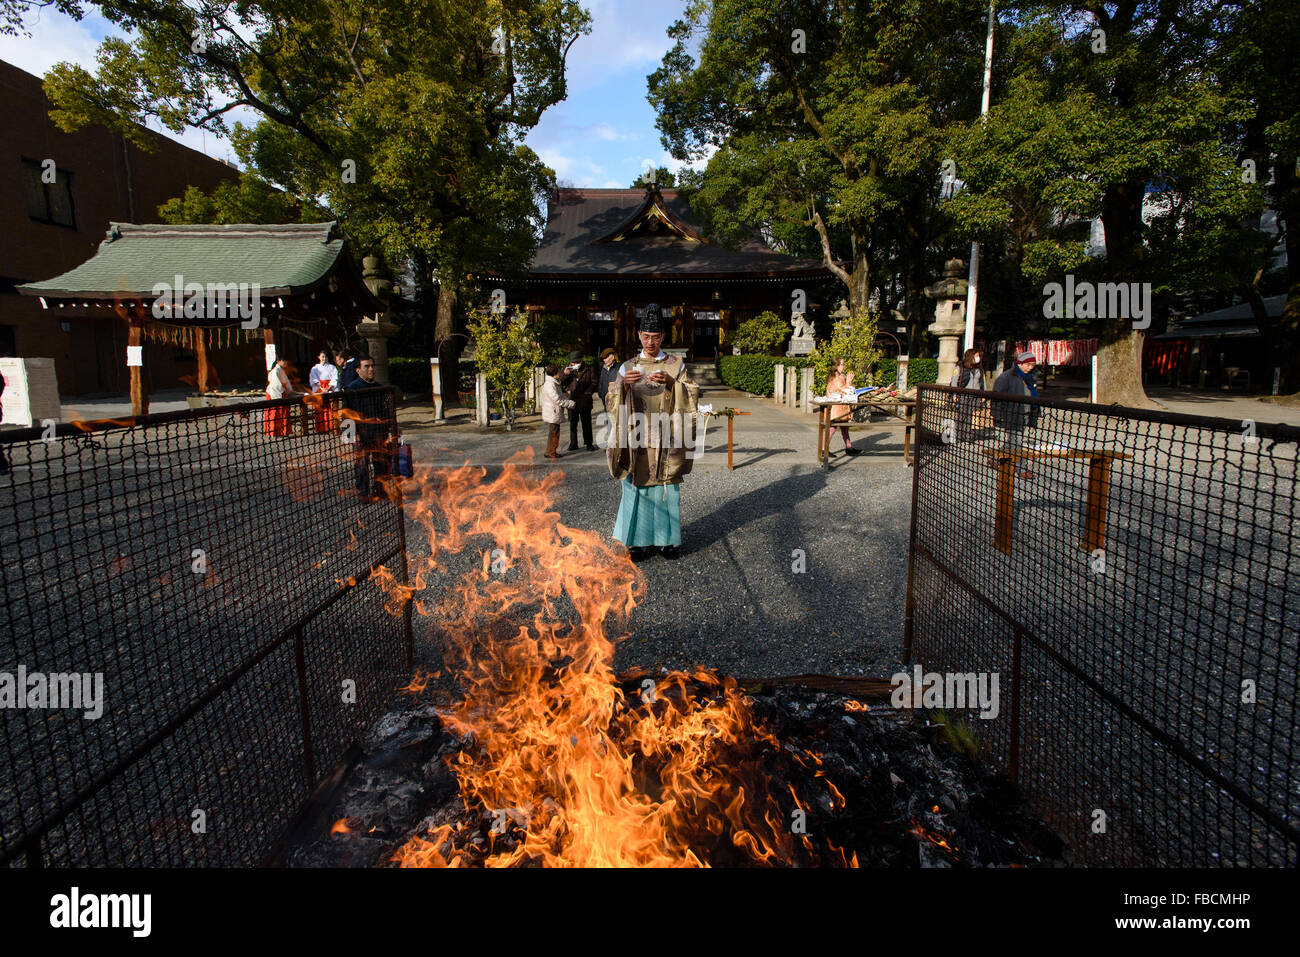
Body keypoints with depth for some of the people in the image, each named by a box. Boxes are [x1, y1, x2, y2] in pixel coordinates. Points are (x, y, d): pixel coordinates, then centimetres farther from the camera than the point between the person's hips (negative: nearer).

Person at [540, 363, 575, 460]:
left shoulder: (555, 383, 14)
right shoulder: (549, 385, -20)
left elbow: (562, 396, 20)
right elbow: (557, 399, -23)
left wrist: (569, 400, 2)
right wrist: (571, 404, -15)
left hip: (556, 415, 10)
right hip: (552, 415, -10)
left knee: (556, 433, 15)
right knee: (553, 433, -4)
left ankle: (553, 451, 22)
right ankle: (550, 452, 3)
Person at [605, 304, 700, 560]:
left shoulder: (676, 365, 6)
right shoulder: (628, 367, 8)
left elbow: (692, 397, -3)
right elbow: (612, 403, 0)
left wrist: (671, 383, -20)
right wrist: (624, 384, -20)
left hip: (666, 440, 0)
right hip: (637, 439, 1)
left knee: (667, 487, 3)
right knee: (637, 486, 1)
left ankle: (668, 539, 14)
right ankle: (639, 539, 10)